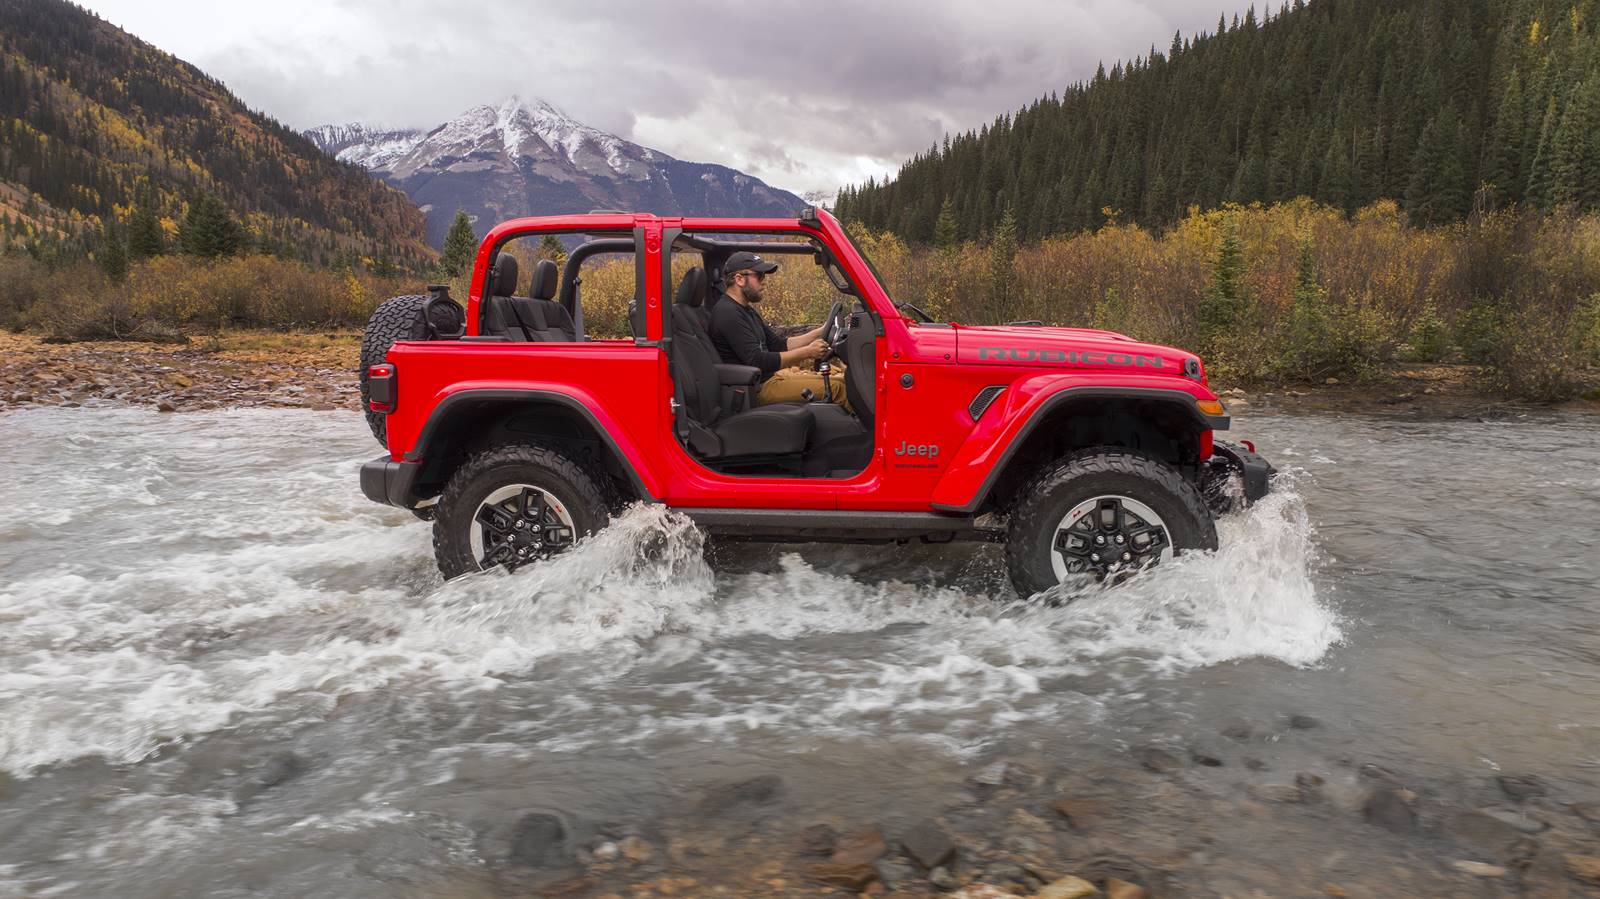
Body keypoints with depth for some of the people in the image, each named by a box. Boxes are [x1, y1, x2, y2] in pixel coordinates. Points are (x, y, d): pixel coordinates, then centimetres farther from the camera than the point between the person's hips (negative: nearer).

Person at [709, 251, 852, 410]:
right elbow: (758, 361, -24)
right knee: (836, 388, -17)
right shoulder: (728, 314, -17)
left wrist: (819, 332, 7)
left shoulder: (747, 310, 18)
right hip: (758, 388, -10)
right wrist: (807, 352, -19)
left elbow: (779, 345, 18)